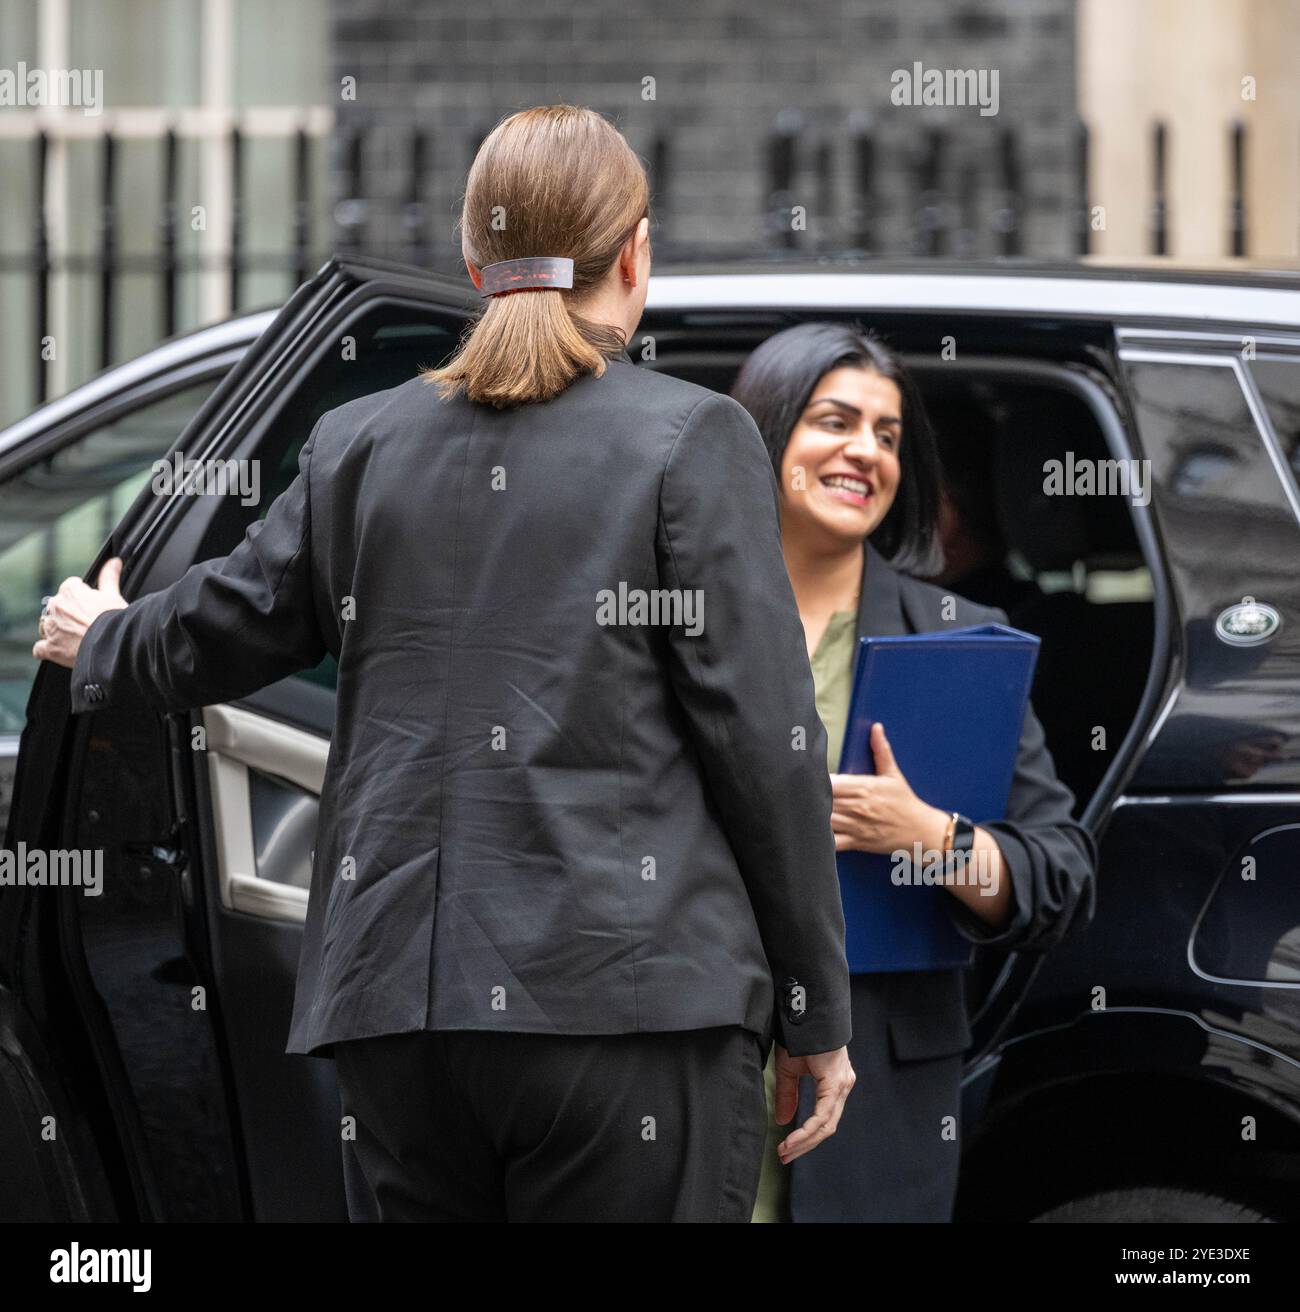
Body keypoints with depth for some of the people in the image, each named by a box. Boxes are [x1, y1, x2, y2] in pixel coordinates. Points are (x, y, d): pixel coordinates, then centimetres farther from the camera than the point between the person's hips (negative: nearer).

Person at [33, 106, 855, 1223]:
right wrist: (816, 1011, 2)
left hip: (399, 1003, 5)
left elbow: (221, 634, 24)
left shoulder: (361, 443, 11)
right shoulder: (693, 439, -2)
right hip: (628, 994, -5)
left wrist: (102, 645, 48)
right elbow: (764, 742, -5)